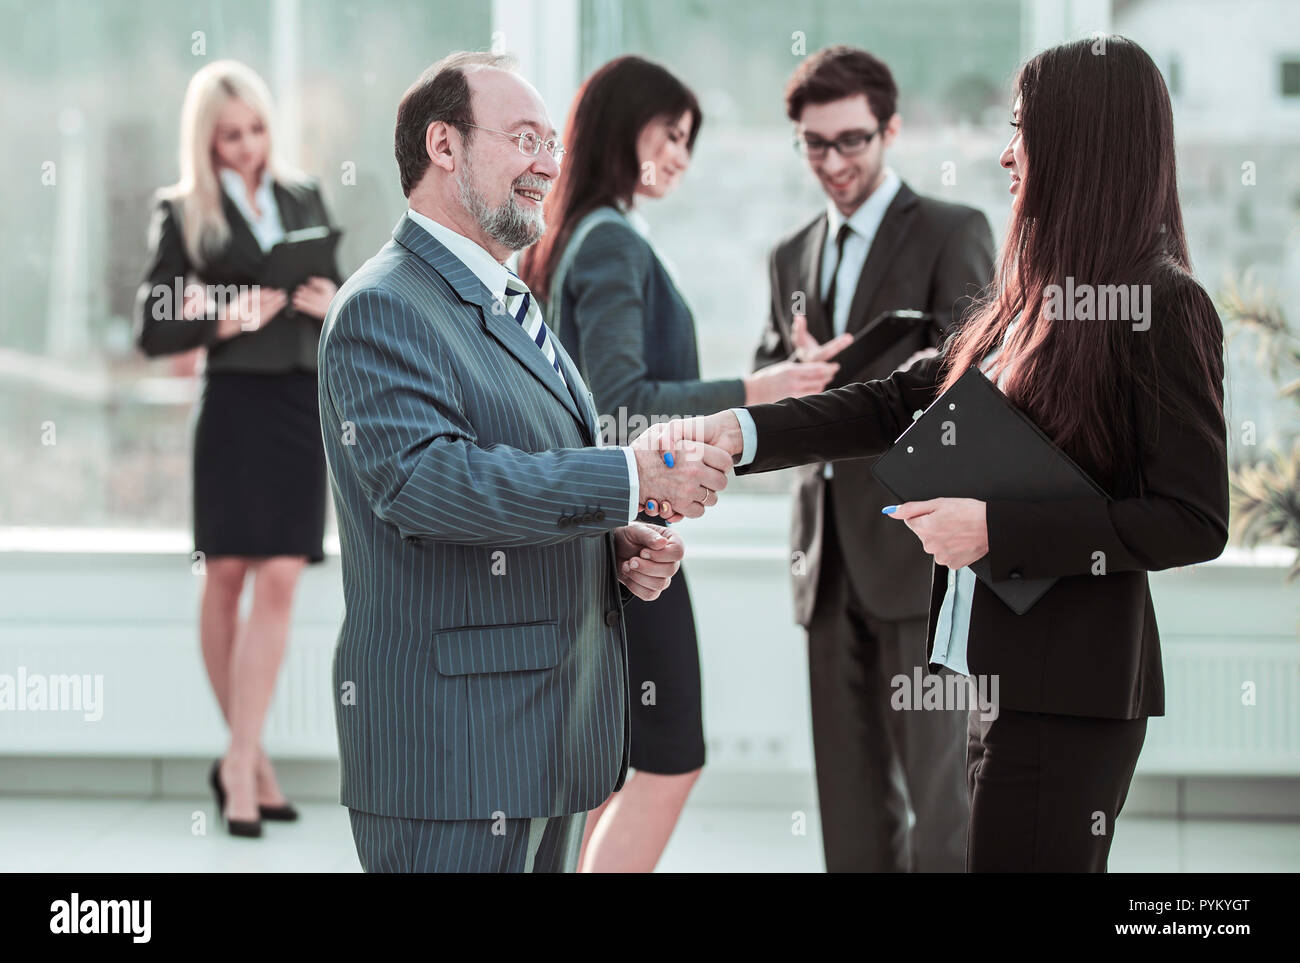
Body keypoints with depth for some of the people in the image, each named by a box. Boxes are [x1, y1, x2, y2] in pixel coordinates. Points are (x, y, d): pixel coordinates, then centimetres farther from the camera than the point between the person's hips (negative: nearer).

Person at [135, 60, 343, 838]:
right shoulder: (182, 213, 3)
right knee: (225, 575, 1)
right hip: (235, 401, -3)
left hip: (305, 400, 3)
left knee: (280, 579, -5)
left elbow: (341, 292, 18)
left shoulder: (304, 196, 14)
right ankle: (251, 759, 13)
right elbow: (154, 331, 1)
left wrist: (331, 301, -4)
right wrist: (224, 320, -14)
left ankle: (240, 762, -4)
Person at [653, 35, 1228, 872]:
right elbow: (903, 402, 14)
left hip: (1069, 693, -8)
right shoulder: (1034, 295, 13)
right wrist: (741, 431, 4)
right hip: (1002, 671, 8)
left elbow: (1194, 522, -15)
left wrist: (998, 529, -17)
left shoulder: (1165, 307, -12)